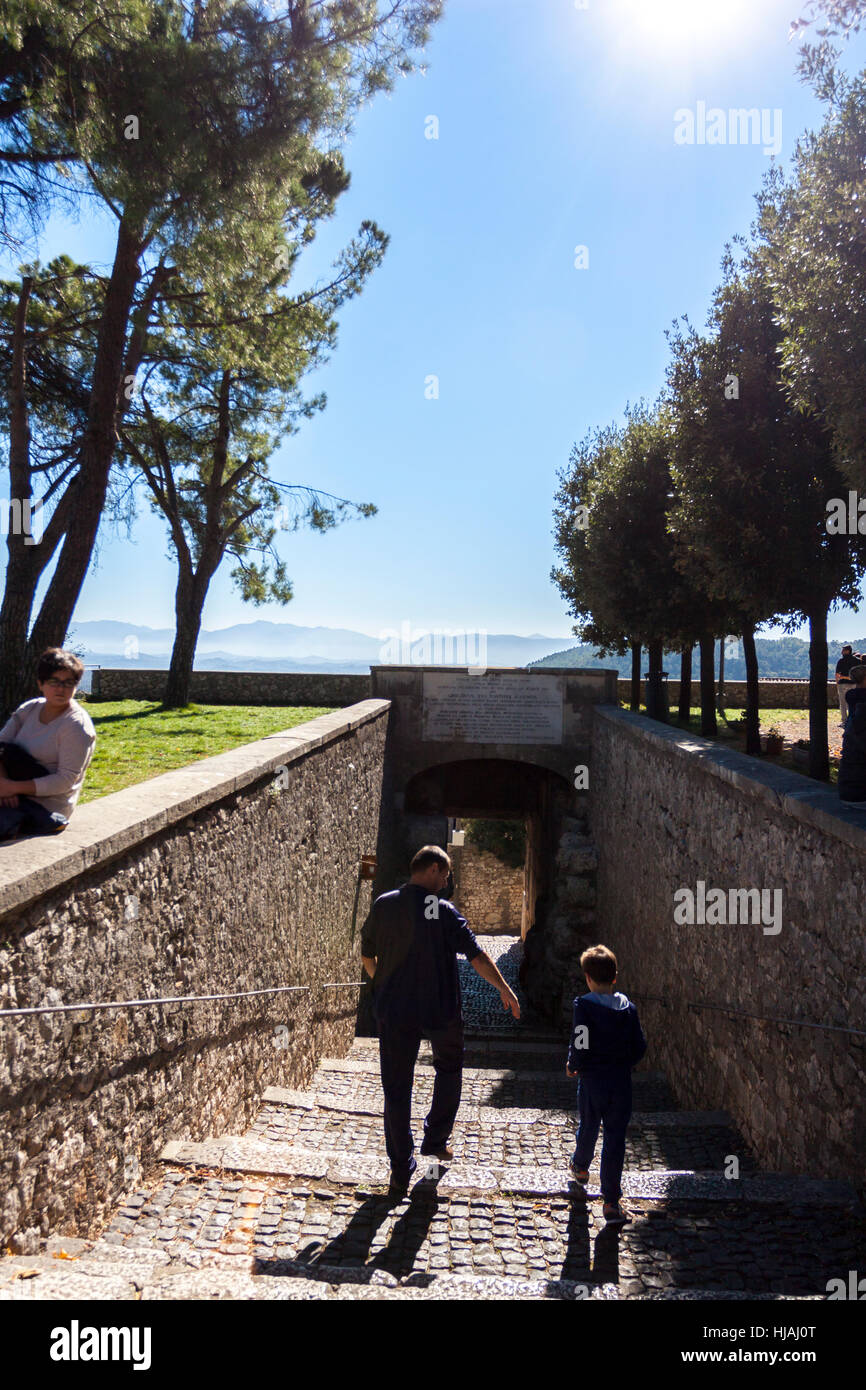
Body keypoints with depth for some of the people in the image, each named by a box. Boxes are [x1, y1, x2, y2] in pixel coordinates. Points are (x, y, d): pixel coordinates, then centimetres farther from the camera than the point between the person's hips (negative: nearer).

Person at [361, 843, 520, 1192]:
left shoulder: (383, 906, -1)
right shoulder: (443, 911, -13)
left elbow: (367, 956, 9)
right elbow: (476, 956, -12)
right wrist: (505, 990, -1)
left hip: (394, 1011, 2)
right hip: (440, 1011, -2)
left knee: (396, 1088, 10)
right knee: (449, 1070, 25)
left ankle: (401, 1170, 15)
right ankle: (435, 1140, 30)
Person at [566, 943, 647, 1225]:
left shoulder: (584, 1005, -15)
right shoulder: (628, 1007, -4)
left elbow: (580, 1046, -19)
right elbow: (639, 1046, 0)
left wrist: (572, 1066, -1)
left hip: (592, 1080, -1)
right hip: (621, 1081, 1)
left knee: (587, 1128, 22)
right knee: (615, 1138, 6)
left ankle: (580, 1168, 48)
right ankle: (611, 1203, 6)